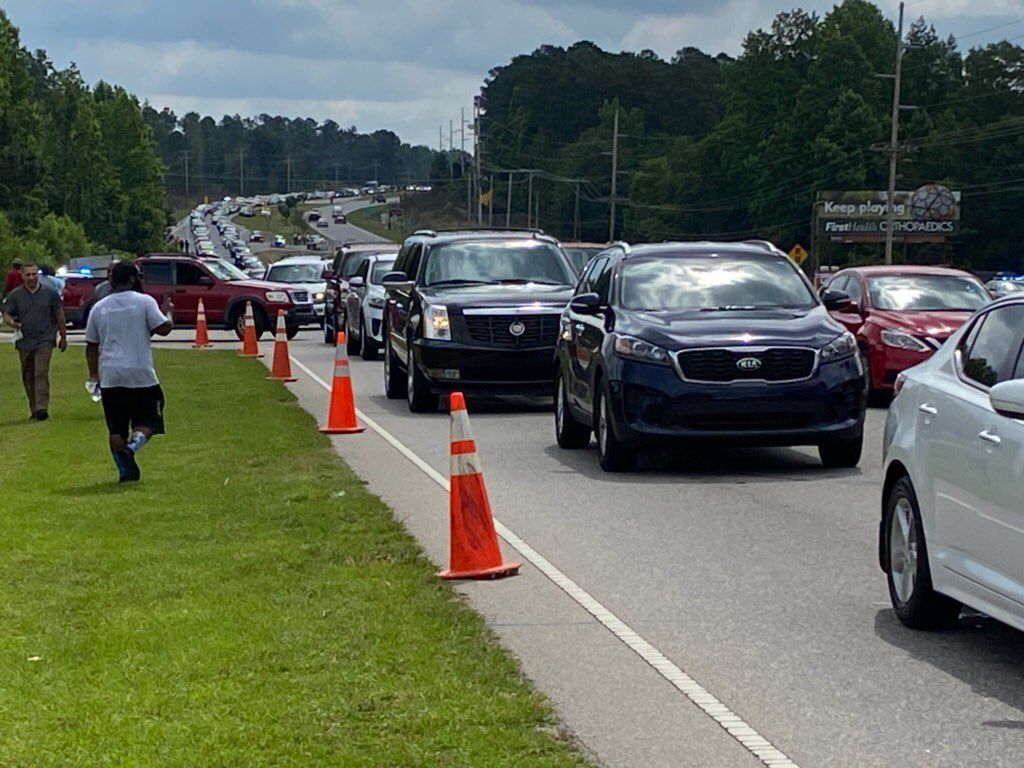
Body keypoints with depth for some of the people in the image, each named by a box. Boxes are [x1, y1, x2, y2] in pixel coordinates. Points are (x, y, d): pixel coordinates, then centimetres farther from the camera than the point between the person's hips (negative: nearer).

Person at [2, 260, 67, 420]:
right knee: (28, 377, 9)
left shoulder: (50, 293, 1)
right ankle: (33, 409, 20)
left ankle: (42, 408, -21)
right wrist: (11, 322, -20)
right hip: (24, 341, 3)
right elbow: (6, 315, 4)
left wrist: (63, 336, 12)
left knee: (41, 373, -16)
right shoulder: (15, 295, 2)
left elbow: (59, 315, 9)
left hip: (45, 340, -3)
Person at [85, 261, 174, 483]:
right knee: (147, 422, 5)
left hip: (110, 377, 3)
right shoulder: (144, 301, -2)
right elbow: (164, 328, -7)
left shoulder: (98, 308, 10)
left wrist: (93, 374, 23)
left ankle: (125, 470, 4)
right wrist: (168, 312, 13)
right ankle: (132, 446, -22)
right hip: (141, 374, -3)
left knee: (116, 429, 9)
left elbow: (91, 345, 14)